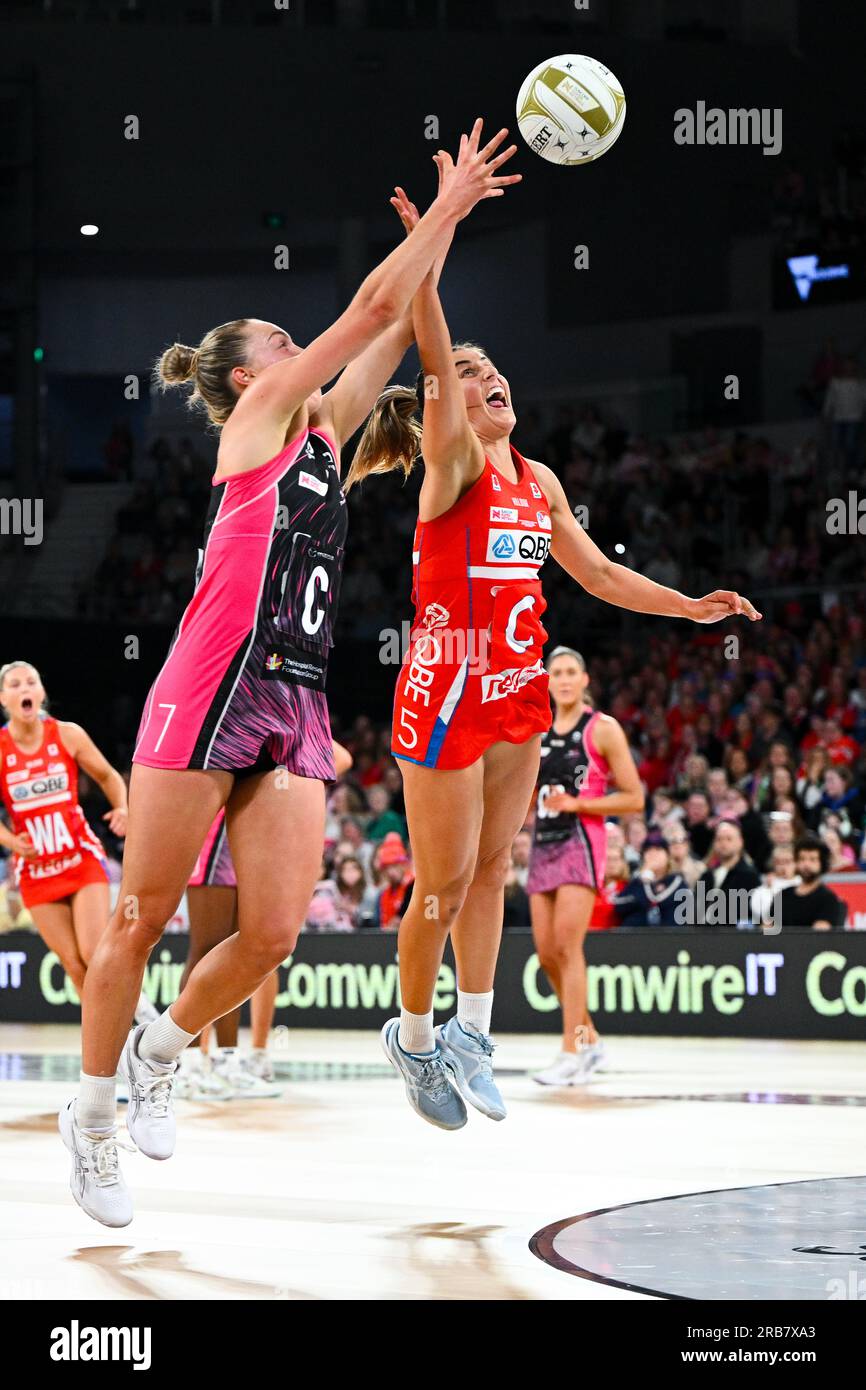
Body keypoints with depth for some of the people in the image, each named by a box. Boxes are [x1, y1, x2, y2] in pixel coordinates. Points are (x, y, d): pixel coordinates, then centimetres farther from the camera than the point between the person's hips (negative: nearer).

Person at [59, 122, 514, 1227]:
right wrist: (447, 208, 6)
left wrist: (450, 219, 18)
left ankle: (159, 1053, 20)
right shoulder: (256, 419, 2)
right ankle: (92, 1111, 12)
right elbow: (371, 309, 0)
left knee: (271, 935, -4)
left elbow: (395, 328, 22)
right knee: (142, 921, 0)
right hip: (210, 691, -7)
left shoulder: (321, 433, 21)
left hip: (295, 709, 7)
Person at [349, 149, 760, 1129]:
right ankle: (413, 1036, 17)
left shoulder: (539, 482, 11)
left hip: (516, 690, 6)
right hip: (446, 690, -6)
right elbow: (433, 360, -26)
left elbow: (598, 574, 19)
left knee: (491, 867, 11)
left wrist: (690, 608, 9)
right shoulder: (450, 463, -9)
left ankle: (471, 1032, 20)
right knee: (445, 881, 0)